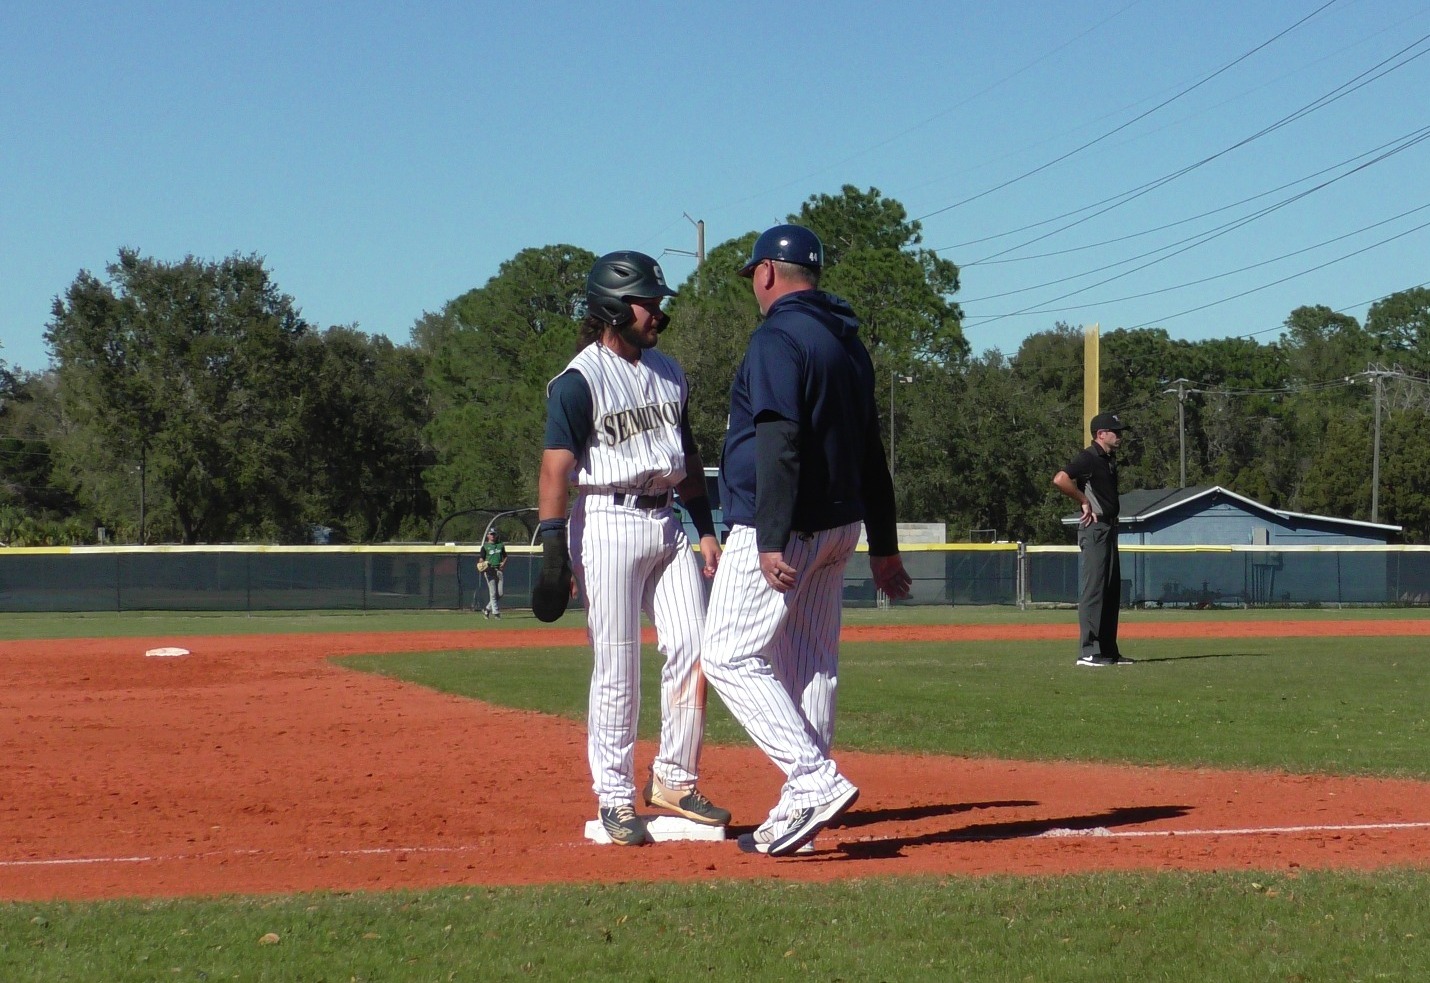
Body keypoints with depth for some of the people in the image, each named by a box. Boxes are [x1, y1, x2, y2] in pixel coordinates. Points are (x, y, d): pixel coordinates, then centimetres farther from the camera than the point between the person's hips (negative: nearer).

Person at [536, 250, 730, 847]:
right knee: (616, 669, -3)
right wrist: (554, 551, -21)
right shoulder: (579, 381, -8)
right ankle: (614, 798, 5)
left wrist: (705, 527, 14)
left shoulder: (668, 373, 14)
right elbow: (556, 467, -13)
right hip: (608, 523, -6)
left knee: (692, 650, -1)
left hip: (666, 523, 7)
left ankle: (673, 781, 12)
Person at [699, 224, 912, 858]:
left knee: (730, 658, -6)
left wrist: (772, 539, -27)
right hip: (840, 526, 9)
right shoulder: (848, 341, 15)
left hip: (782, 529, -9)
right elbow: (870, 451, 17)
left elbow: (781, 444, -24)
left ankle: (815, 780, -18)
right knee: (812, 665, 11)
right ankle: (800, 811, 12)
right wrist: (882, 544, 20)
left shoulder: (777, 338, -13)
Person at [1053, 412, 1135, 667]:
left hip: (1109, 527, 10)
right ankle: (1088, 652, -9)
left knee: (1112, 590, 12)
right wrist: (1084, 502, -18)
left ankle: (1109, 650, 18)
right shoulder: (1088, 457, -13)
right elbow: (1060, 479, -27)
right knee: (1093, 589, -10)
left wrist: (1112, 517, 11)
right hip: (1094, 529, -10)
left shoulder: (1110, 460, 16)